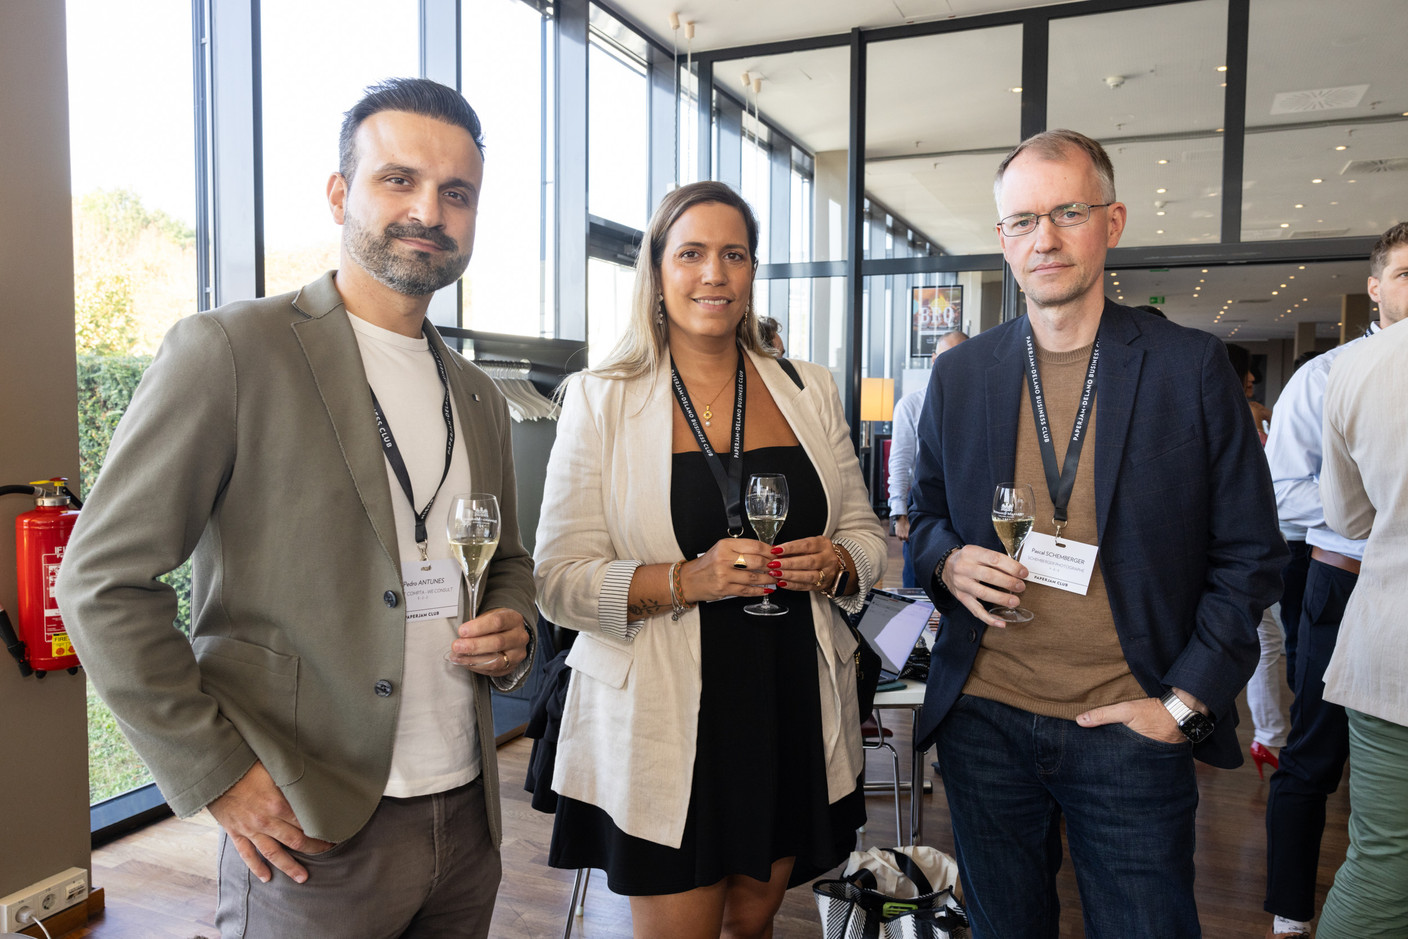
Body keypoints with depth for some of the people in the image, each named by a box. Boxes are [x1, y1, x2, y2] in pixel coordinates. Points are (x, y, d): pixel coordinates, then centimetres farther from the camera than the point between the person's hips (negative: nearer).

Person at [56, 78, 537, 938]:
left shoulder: (481, 399, 9)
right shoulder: (229, 350, -10)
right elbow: (104, 580, -10)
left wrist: (514, 630, -1)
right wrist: (217, 776, -12)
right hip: (313, 836, -5)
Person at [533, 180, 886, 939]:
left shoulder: (810, 391, 6)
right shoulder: (600, 400, -5)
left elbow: (865, 536, 11)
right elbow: (559, 581, -9)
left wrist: (834, 563, -12)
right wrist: (686, 579, -24)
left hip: (793, 714, 4)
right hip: (663, 726, -3)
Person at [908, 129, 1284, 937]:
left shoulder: (1192, 367, -4)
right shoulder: (960, 373, 4)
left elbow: (1250, 556, -2)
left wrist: (1183, 704, -8)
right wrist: (948, 560, -9)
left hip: (1130, 728, -2)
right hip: (984, 718, 3)